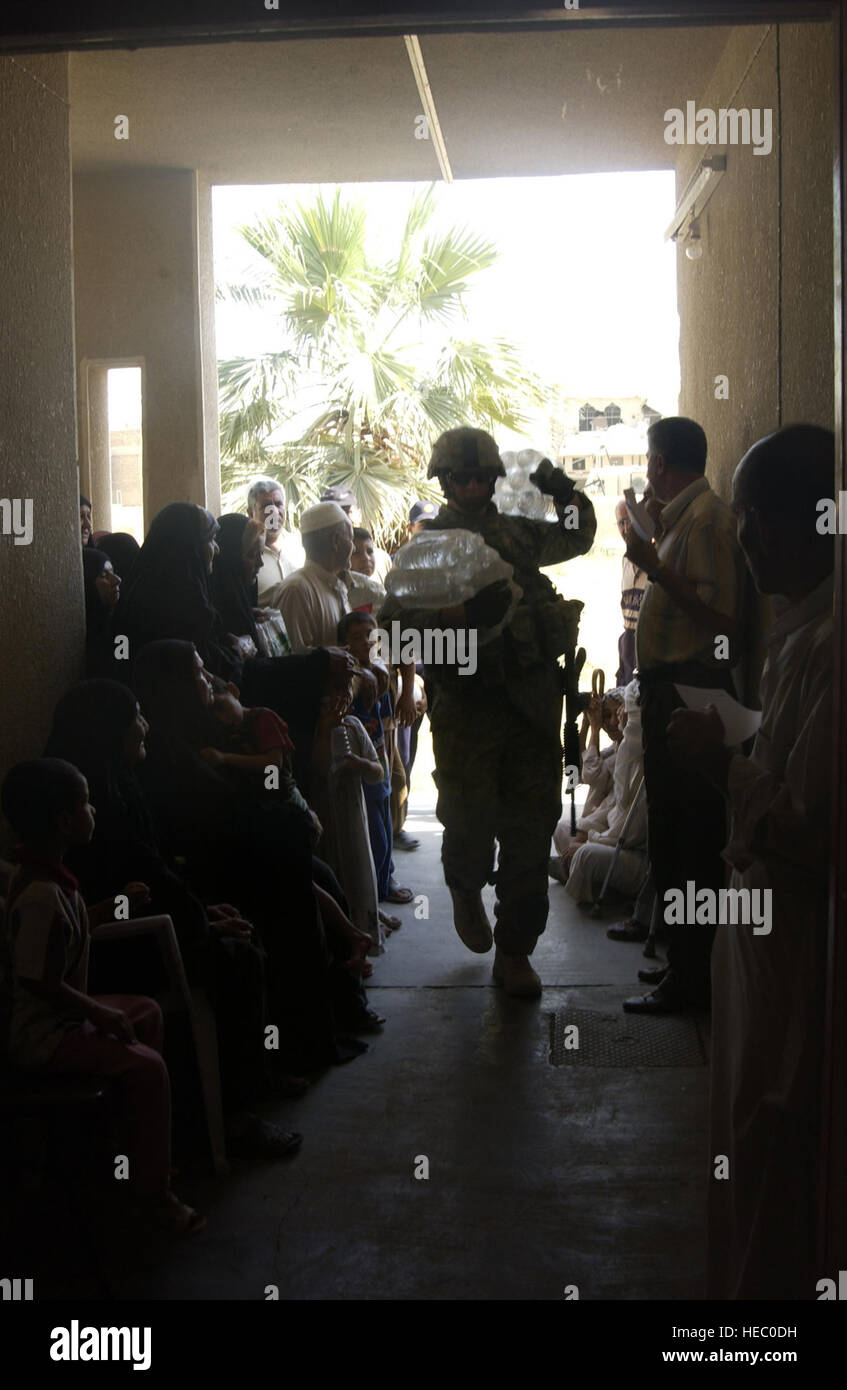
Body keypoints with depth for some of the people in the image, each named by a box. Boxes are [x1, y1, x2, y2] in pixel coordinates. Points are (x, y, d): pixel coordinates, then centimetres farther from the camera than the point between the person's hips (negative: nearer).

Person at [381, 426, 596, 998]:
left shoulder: (519, 532, 15)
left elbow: (578, 538, 35)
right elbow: (394, 618, -11)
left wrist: (569, 496, 15)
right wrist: (458, 616, -25)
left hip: (533, 701, 4)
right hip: (468, 700, -3)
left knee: (530, 829, 3)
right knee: (471, 825, -8)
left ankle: (514, 952, 16)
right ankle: (466, 887, 29)